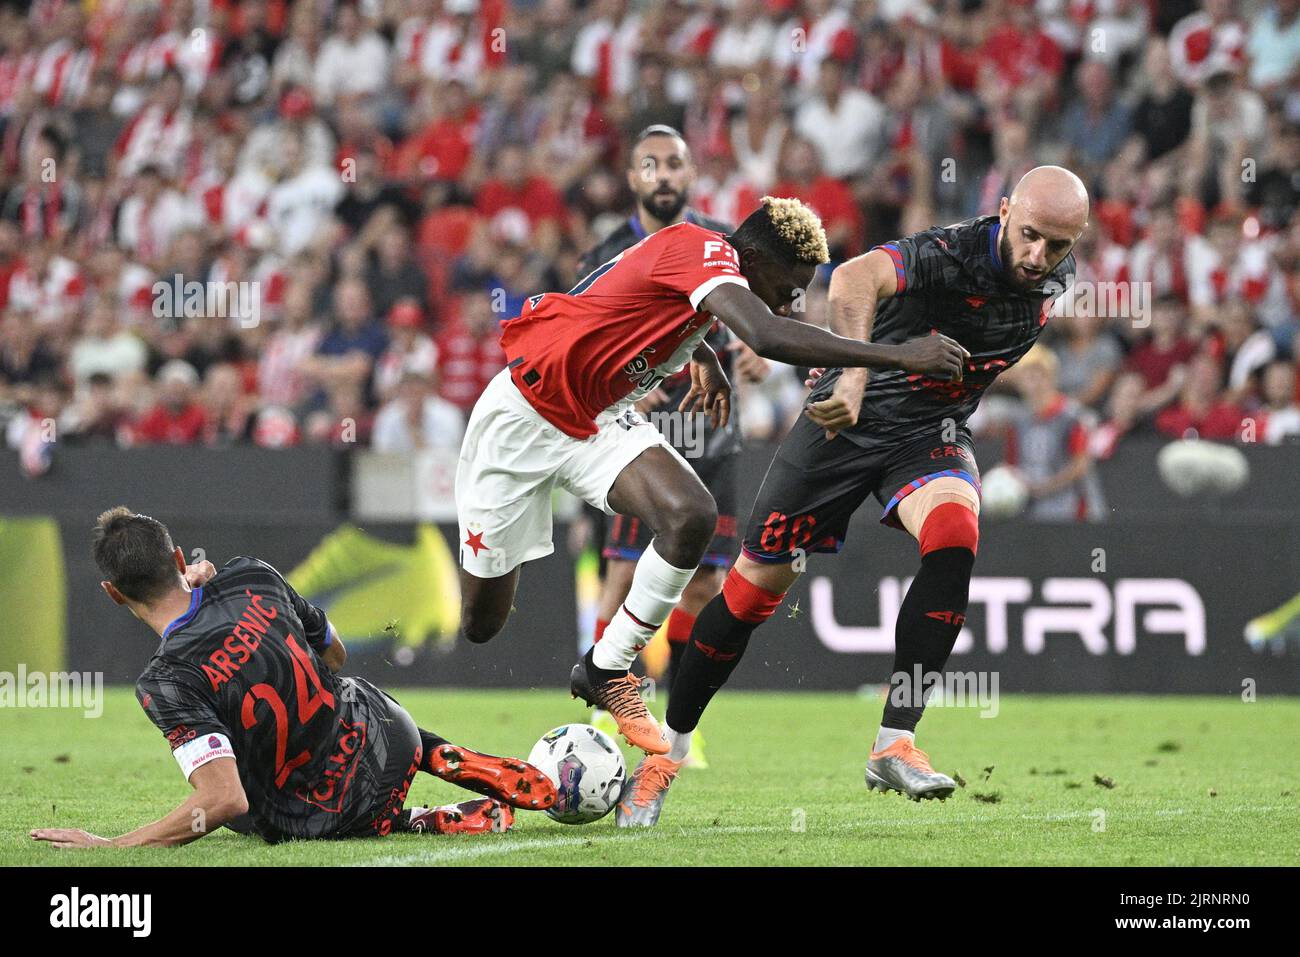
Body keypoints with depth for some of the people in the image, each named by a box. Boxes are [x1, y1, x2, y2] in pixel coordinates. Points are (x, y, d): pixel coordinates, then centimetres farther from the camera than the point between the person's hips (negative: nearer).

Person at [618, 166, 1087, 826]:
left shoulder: (1055, 278, -7)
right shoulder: (949, 254, -29)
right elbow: (855, 279, -51)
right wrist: (854, 373, -67)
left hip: (931, 435, 4)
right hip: (848, 419, -4)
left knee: (953, 537, -28)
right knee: (756, 586, 2)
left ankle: (894, 745, -23)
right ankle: (667, 750, 23)